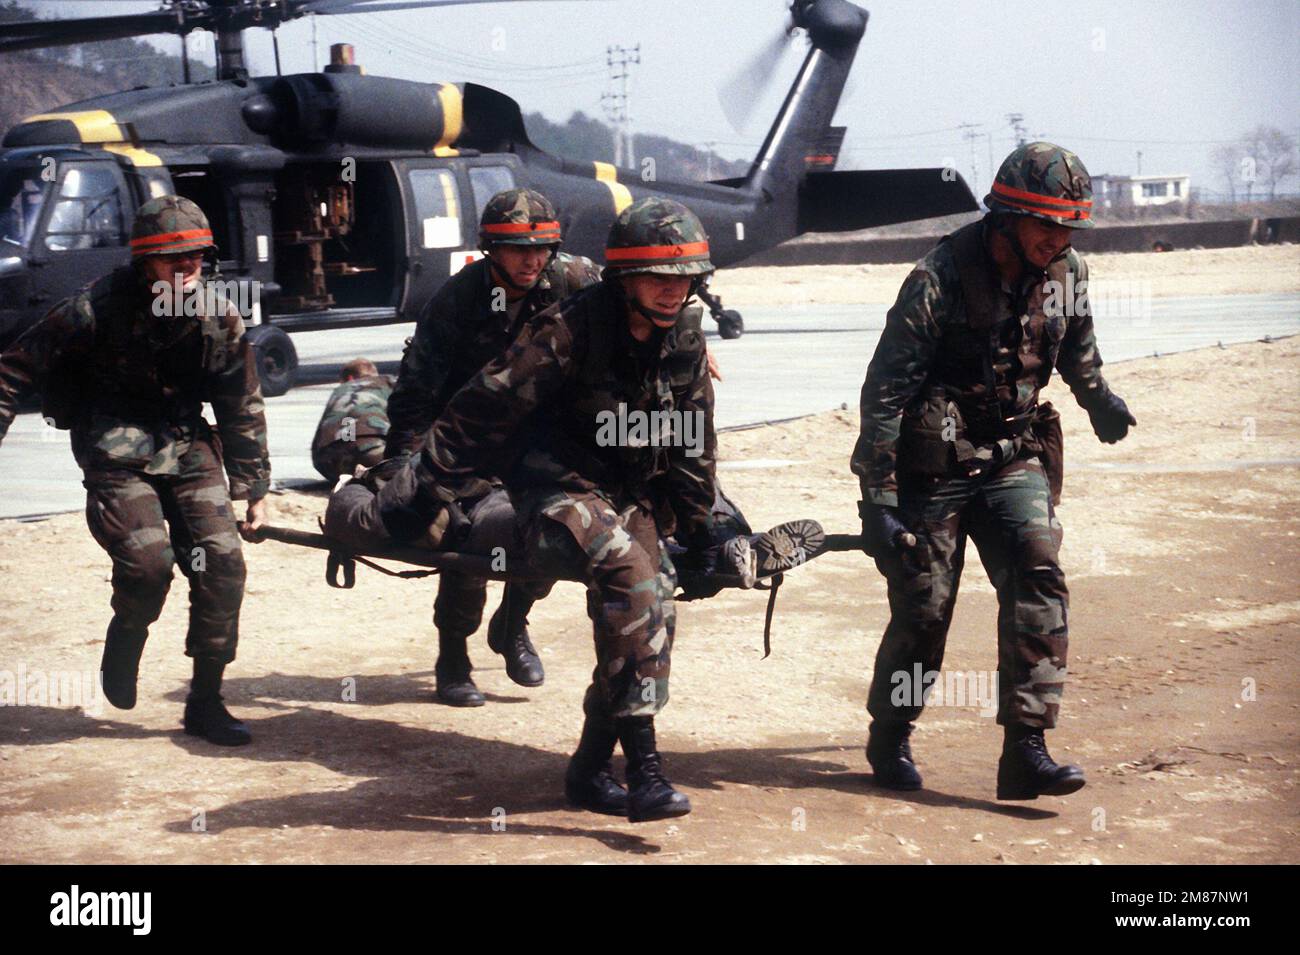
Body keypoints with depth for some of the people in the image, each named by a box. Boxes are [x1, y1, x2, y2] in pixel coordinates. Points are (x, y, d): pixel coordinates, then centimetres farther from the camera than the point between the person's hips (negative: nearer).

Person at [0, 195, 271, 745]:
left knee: (222, 565, -8)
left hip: (187, 448, 4)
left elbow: (242, 409, 8)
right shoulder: (98, 308, -15)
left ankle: (205, 704, 7)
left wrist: (255, 488, 11)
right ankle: (123, 646, 13)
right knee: (148, 560, -23)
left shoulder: (219, 320, -3)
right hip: (116, 453, -4)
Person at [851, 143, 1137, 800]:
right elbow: (884, 391, -16)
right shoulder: (940, 279, -18)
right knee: (923, 609, 1)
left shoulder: (1067, 275, -2)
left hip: (1015, 458, 4)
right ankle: (889, 737, 25)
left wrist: (1099, 399, 36)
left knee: (1038, 577, -16)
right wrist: (876, 497, -18)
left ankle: (1026, 751, -15)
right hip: (934, 465, -4)